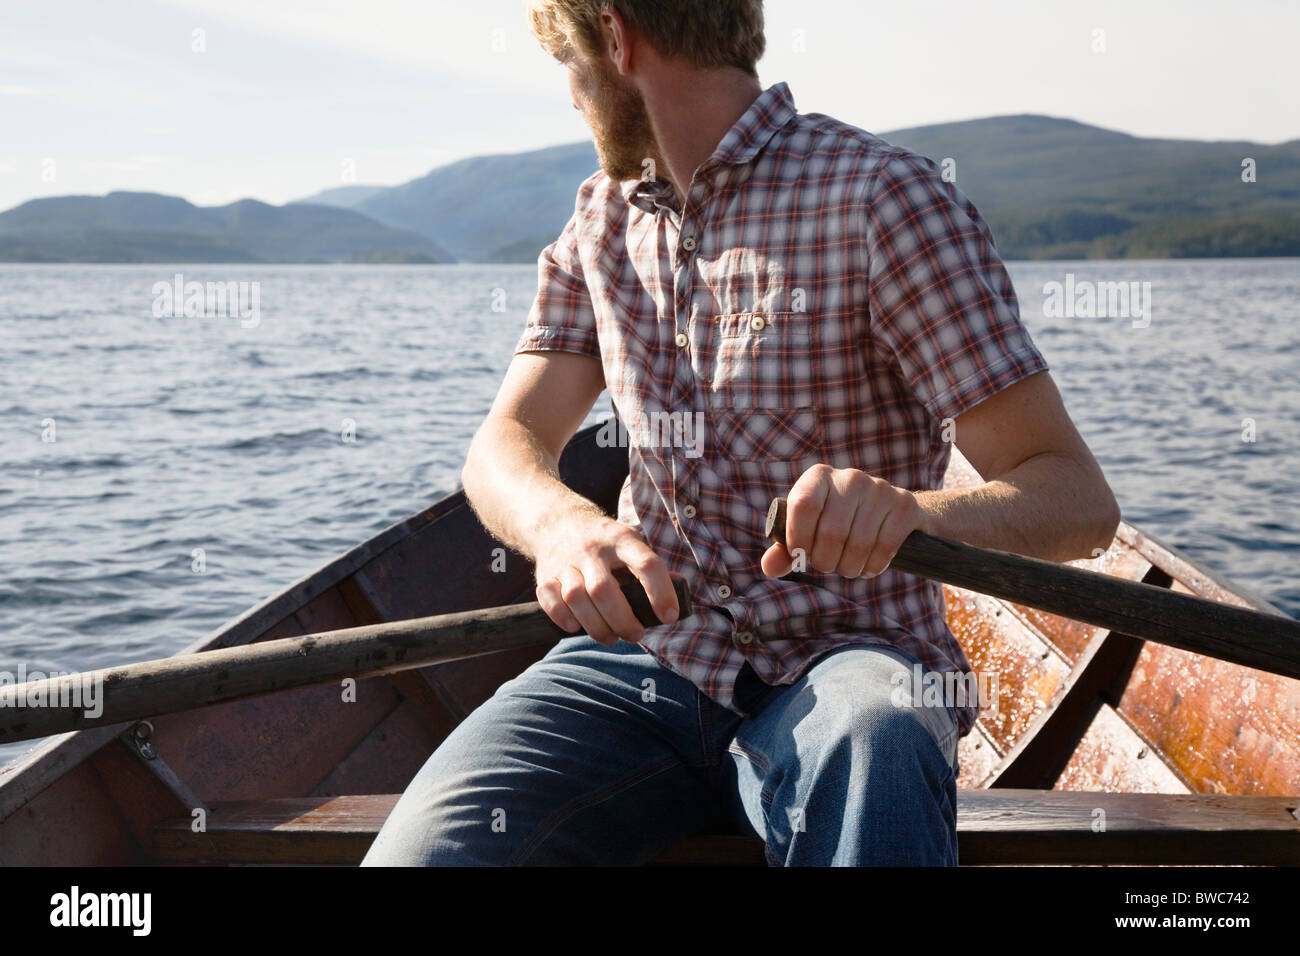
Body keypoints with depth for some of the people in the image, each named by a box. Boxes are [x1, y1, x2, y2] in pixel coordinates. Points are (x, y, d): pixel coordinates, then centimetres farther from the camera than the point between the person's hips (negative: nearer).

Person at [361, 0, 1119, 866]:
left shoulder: (883, 199, -7)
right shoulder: (602, 221, 13)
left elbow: (1078, 499, -12)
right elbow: (508, 439, 3)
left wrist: (909, 512, -35)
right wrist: (562, 523, -21)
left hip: (841, 658, -4)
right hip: (644, 650, 5)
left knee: (865, 743, -40)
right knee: (422, 848, -22)